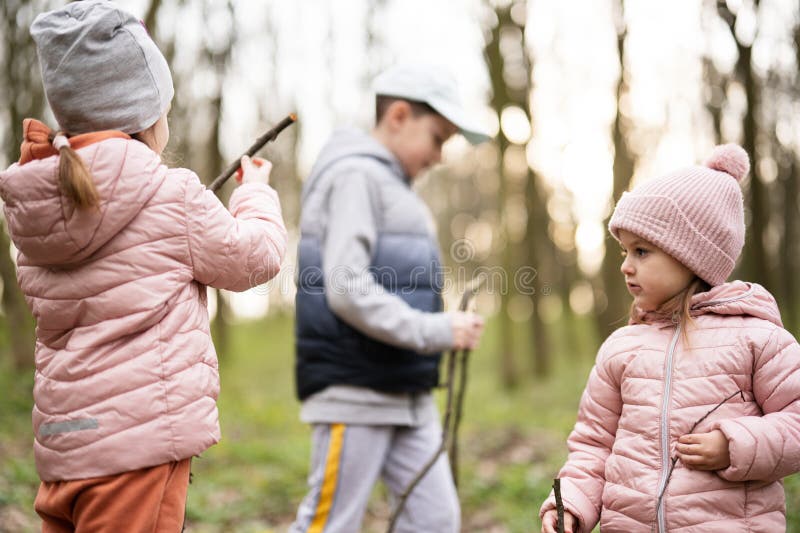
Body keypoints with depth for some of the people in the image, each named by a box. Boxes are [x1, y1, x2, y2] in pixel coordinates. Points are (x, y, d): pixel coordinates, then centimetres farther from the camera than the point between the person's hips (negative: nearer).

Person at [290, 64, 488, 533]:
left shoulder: (395, 186, 21)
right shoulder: (355, 174, -10)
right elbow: (346, 289, -20)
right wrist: (435, 331, -19)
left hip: (408, 397, 9)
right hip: (356, 391, -9)